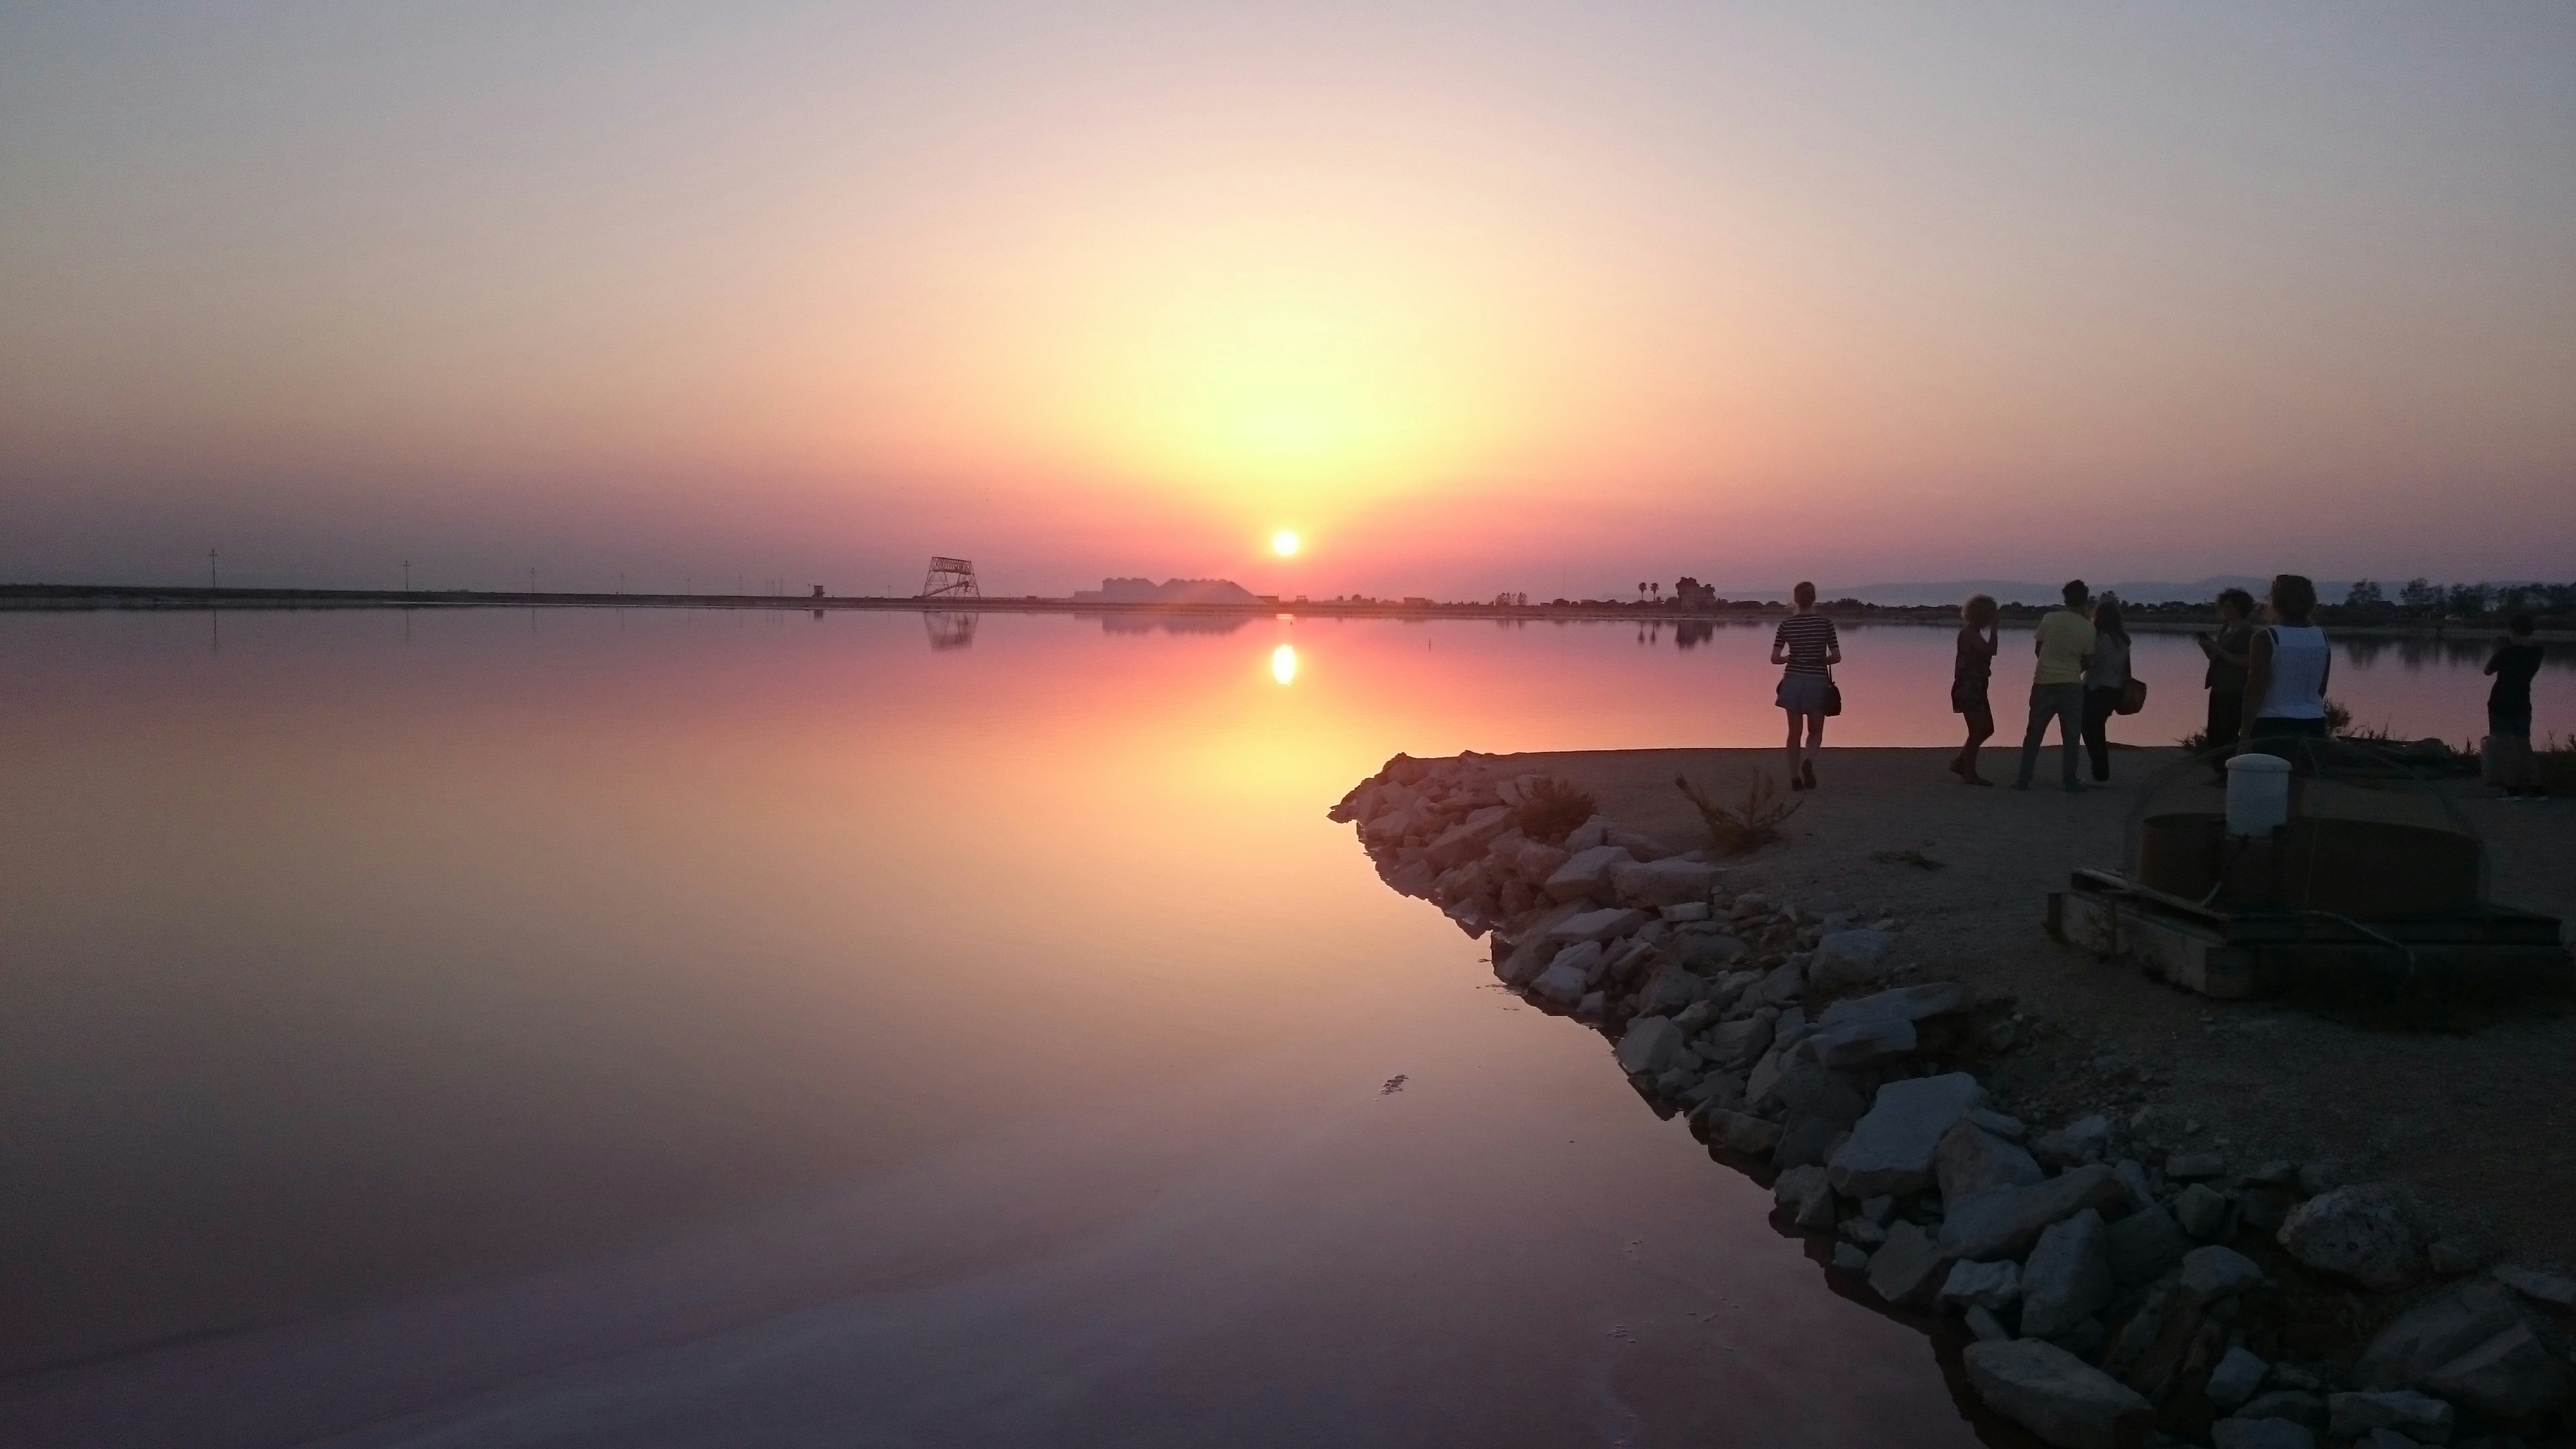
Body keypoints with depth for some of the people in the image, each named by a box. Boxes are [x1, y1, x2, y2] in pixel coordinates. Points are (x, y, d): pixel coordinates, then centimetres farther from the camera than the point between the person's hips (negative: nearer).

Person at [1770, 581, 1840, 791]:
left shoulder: (1787, 624, -3)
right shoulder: (1825, 623, -6)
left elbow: (1775, 658, -5)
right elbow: (1836, 657, -6)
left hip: (1793, 681, 1)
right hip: (1818, 682, -1)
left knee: (1795, 731, 11)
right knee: (1815, 732, 12)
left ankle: (1795, 777, 9)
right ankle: (1808, 761, -17)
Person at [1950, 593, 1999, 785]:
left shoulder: (1973, 633, 18)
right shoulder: (1970, 633, -13)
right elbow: (1991, 650, -23)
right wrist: (1993, 629, -17)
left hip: (1975, 688, 10)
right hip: (1969, 688, -10)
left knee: (1987, 729, 12)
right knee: (1977, 730, -8)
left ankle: (1960, 763, 19)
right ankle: (1969, 774, -3)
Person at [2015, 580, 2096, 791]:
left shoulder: (2049, 619, -3)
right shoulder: (2088, 627, -3)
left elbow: (2037, 650, 5)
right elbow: (2087, 661, 4)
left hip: (2044, 681, 1)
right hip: (2072, 684, 0)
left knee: (2034, 733, 6)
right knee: (2071, 735, 8)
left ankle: (2024, 778, 5)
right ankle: (2070, 780, 9)